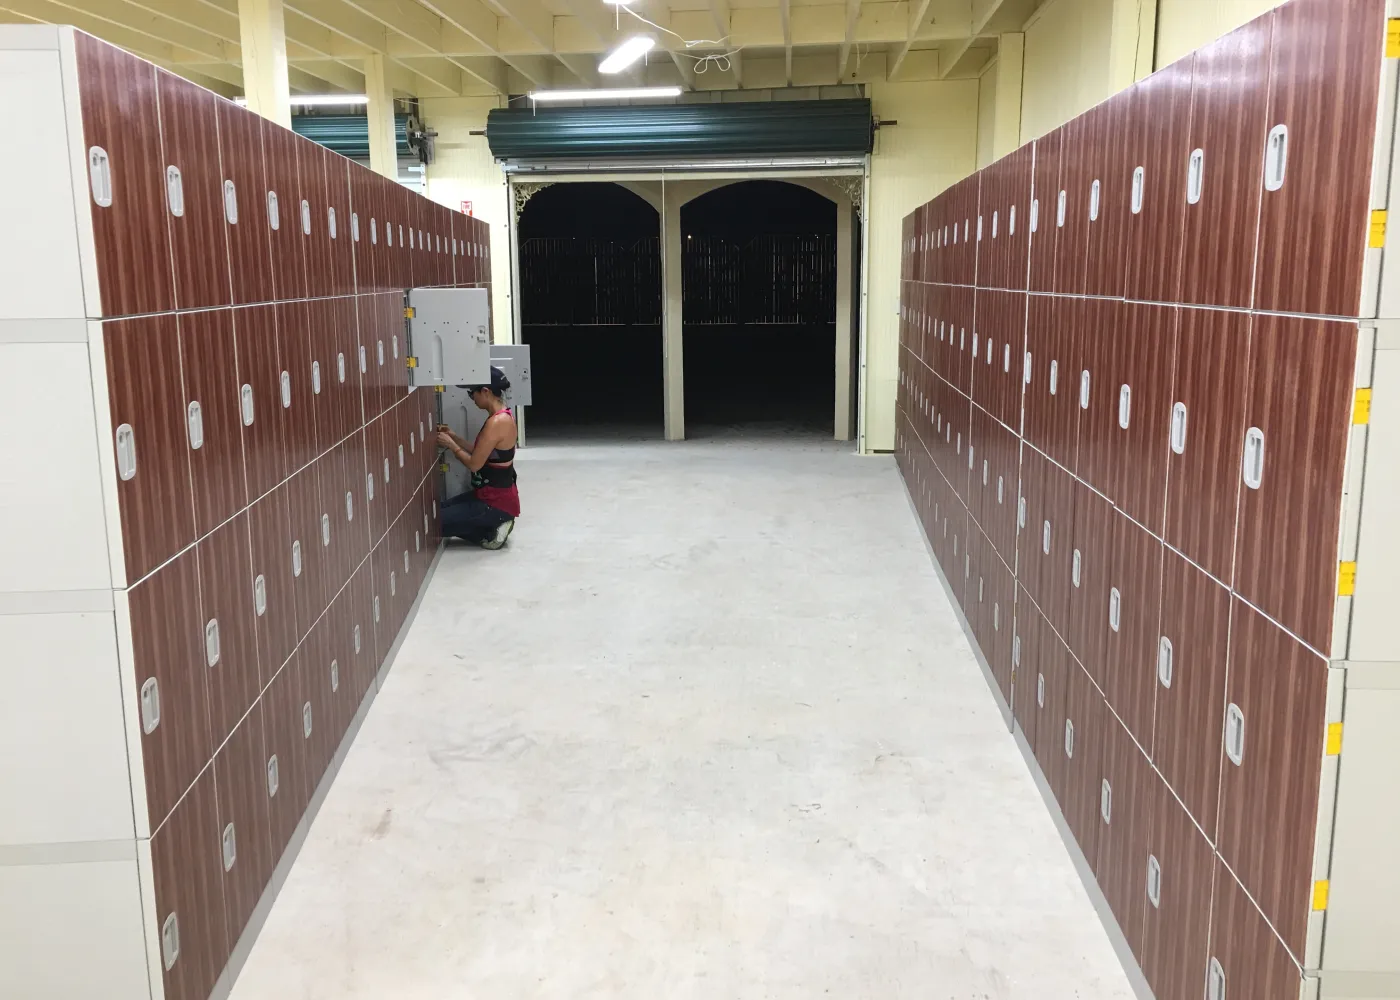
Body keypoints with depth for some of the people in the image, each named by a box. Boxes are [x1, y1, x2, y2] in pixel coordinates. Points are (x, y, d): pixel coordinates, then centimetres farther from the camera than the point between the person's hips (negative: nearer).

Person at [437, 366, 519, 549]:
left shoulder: (497, 422, -25)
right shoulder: (503, 415, 6)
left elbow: (474, 464, -20)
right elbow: (480, 454, 15)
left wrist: (451, 445, -6)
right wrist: (454, 437, 9)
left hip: (497, 502, -10)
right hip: (493, 494, 10)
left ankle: (490, 533, -1)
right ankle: (494, 527, 12)